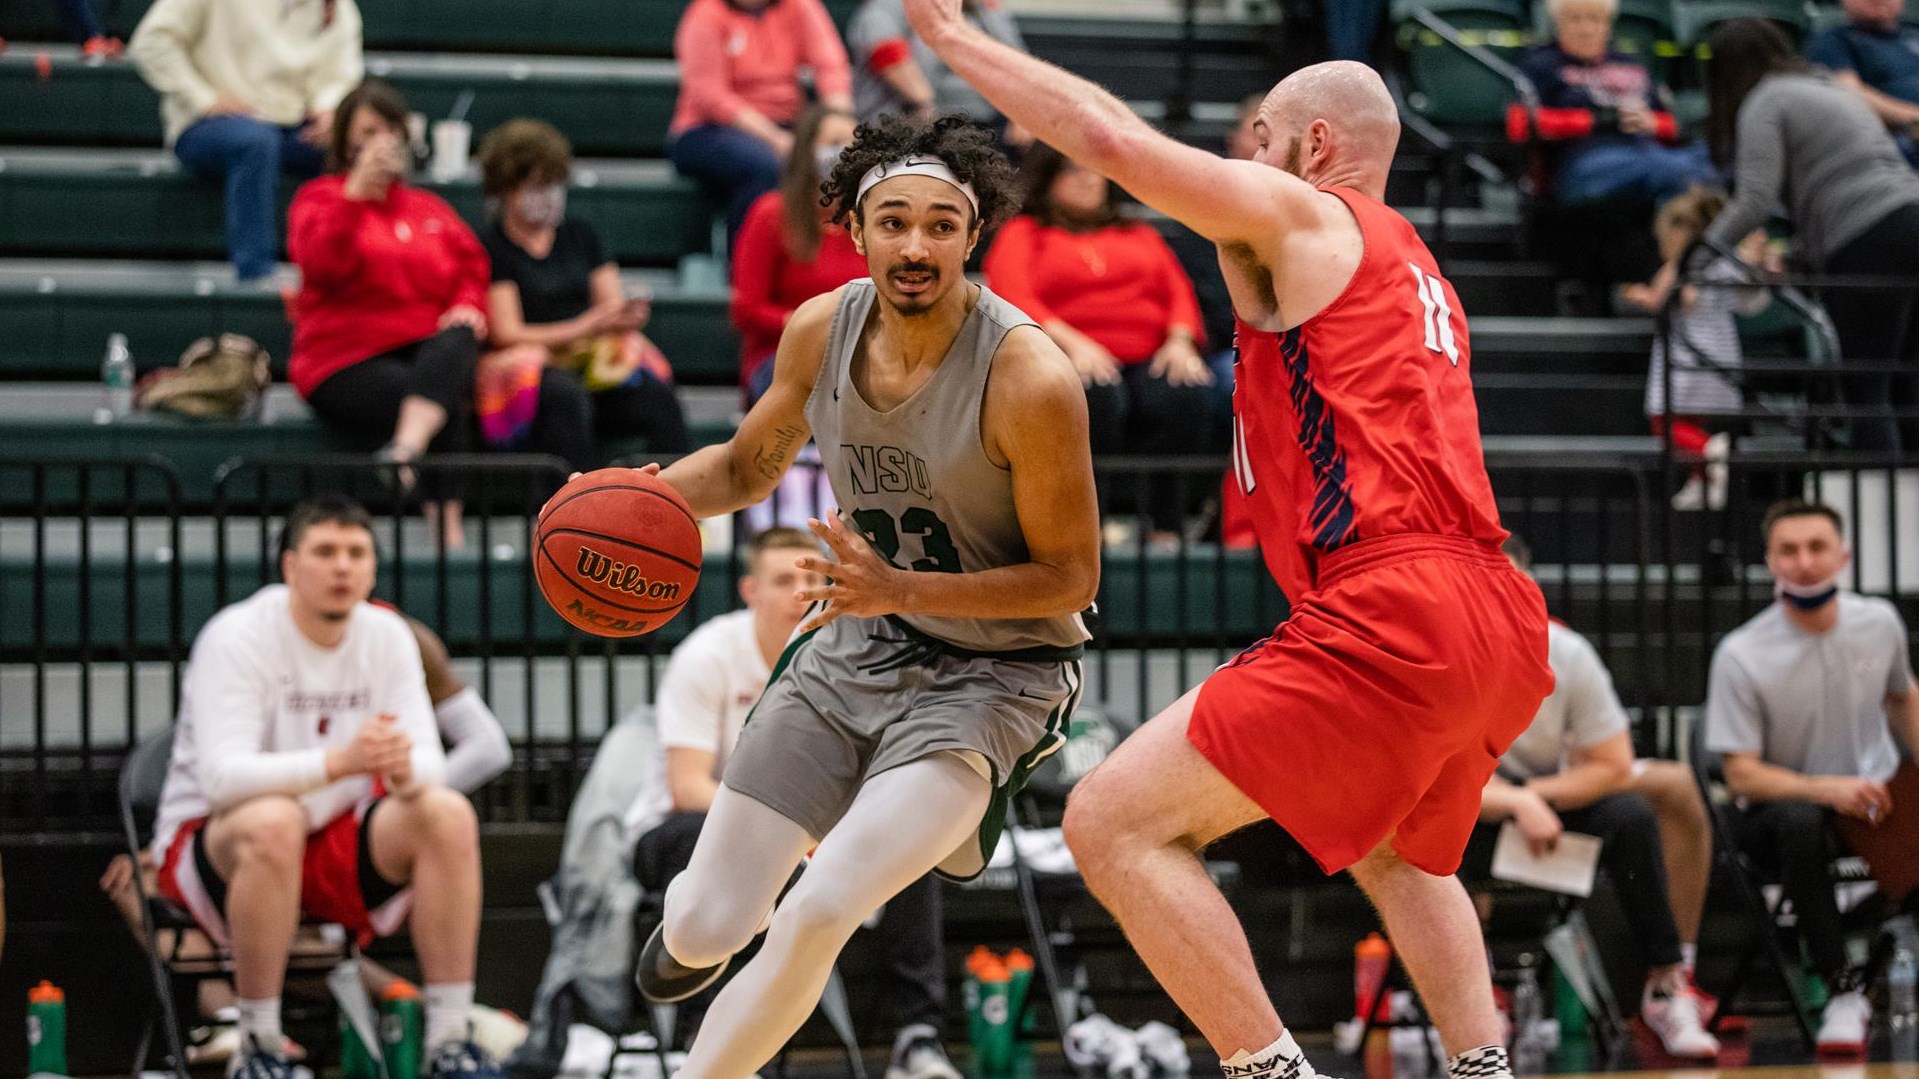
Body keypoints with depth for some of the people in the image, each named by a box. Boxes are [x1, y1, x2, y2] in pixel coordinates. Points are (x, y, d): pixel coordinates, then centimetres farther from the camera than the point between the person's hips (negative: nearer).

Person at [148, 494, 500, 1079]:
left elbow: (431, 764, -6)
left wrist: (404, 769, -33)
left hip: (337, 846, 5)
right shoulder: (236, 638, -17)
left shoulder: (387, 636, -1)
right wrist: (338, 762, -42)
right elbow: (221, 776, -28)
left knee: (448, 815, -20)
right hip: (210, 844, -5)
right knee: (273, 823, -38)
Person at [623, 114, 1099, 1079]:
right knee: (707, 928, 2)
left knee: (817, 913, -25)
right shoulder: (821, 330, -7)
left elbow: (1070, 576, -17)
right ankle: (699, 908, 42)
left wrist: (901, 589, -29)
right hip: (853, 645, 5)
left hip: (992, 668, -5)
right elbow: (748, 466, 12)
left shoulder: (1029, 377, -25)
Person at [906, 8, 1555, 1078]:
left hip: (1392, 615, -9)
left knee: (1114, 822, -9)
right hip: (1501, 624, 10)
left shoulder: (1304, 219, 3)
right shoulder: (1414, 267, 28)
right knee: (1397, 852, 36)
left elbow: (1110, 138, -4)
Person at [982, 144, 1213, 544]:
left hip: (1151, 361, 3)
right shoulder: (1022, 234, 19)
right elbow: (1013, 300, 1)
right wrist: (1072, 343, -17)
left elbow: (1179, 291, 17)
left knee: (1186, 394, -33)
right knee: (1097, 396, -40)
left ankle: (1165, 528, -27)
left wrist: (1180, 341, -6)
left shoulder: (1140, 235, 30)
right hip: (1068, 361, -3)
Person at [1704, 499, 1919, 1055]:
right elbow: (1741, 775, -14)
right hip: (1783, 806, -3)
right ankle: (1843, 989, -29)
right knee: (1799, 821, -40)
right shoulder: (1741, 655, -14)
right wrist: (1827, 789, -30)